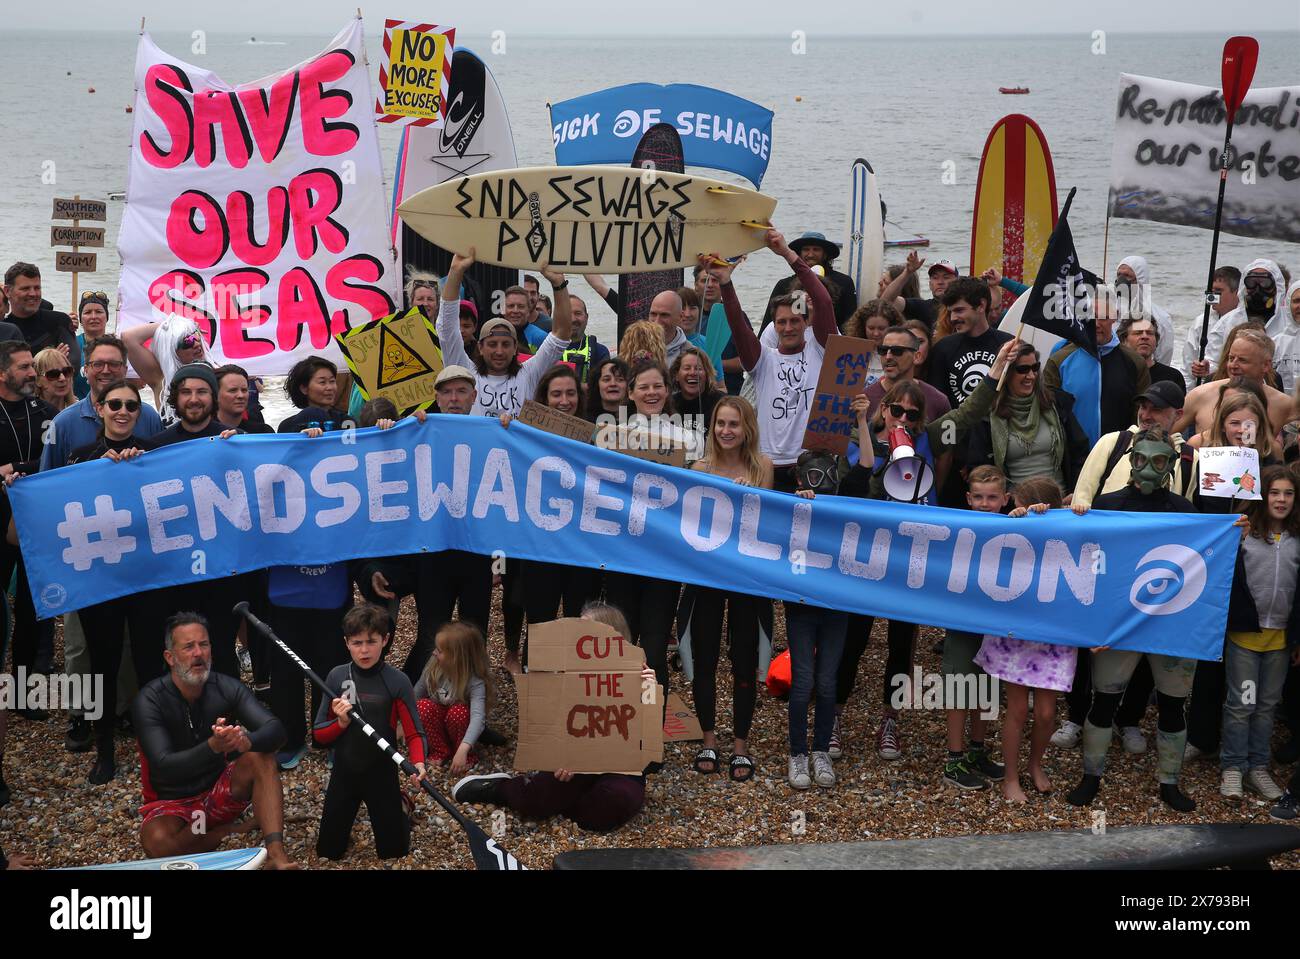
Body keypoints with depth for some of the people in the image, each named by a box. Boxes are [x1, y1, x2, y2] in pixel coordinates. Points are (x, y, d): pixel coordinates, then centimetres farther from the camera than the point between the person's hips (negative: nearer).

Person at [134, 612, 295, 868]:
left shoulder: (226, 688, -10)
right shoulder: (150, 701, -18)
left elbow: (275, 730, -20)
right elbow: (164, 767, -29)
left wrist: (247, 741, -45)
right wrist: (213, 746, -47)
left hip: (220, 791, 3)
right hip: (172, 802, -3)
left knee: (261, 756, -24)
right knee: (157, 841, -35)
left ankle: (276, 855, -34)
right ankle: (236, 831, -9)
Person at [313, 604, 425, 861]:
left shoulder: (397, 682, -14)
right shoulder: (337, 677, -7)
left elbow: (414, 733, -12)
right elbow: (318, 736, -2)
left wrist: (418, 764, -31)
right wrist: (341, 723, -21)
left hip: (383, 775, -2)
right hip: (343, 773, 2)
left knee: (393, 853, 8)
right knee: (328, 852, 11)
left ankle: (400, 813, 39)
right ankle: (343, 824, 43)